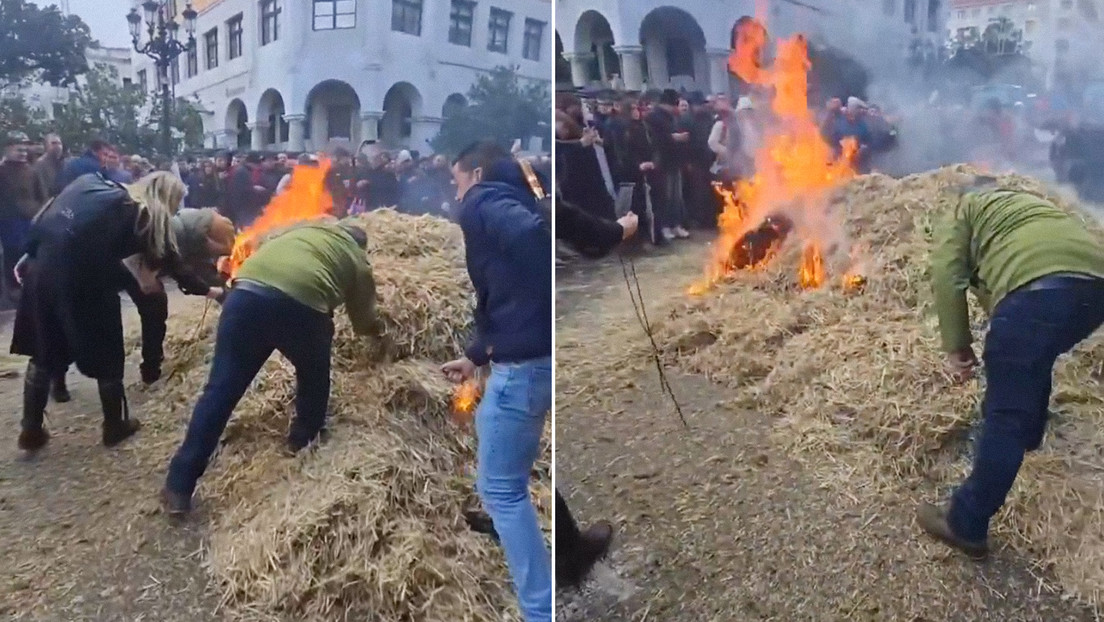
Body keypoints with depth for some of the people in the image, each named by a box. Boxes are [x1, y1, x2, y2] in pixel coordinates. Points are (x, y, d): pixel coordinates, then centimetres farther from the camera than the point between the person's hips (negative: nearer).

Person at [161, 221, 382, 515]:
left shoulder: (305, 228, 36)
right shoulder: (358, 261, 27)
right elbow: (363, 322, 33)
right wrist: (378, 328, 56)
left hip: (247, 293, 4)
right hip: (301, 305, -3)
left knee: (220, 390, 7)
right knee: (314, 377, 28)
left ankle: (179, 487, 11)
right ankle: (303, 440, 43)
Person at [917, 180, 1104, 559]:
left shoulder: (965, 209, 23)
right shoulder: (1032, 203, 42)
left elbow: (947, 275, 4)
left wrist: (957, 346, 9)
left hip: (1036, 285, -7)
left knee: (1006, 416, -1)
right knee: (1033, 363, 35)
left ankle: (966, 525, 8)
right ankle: (1028, 437, 59)